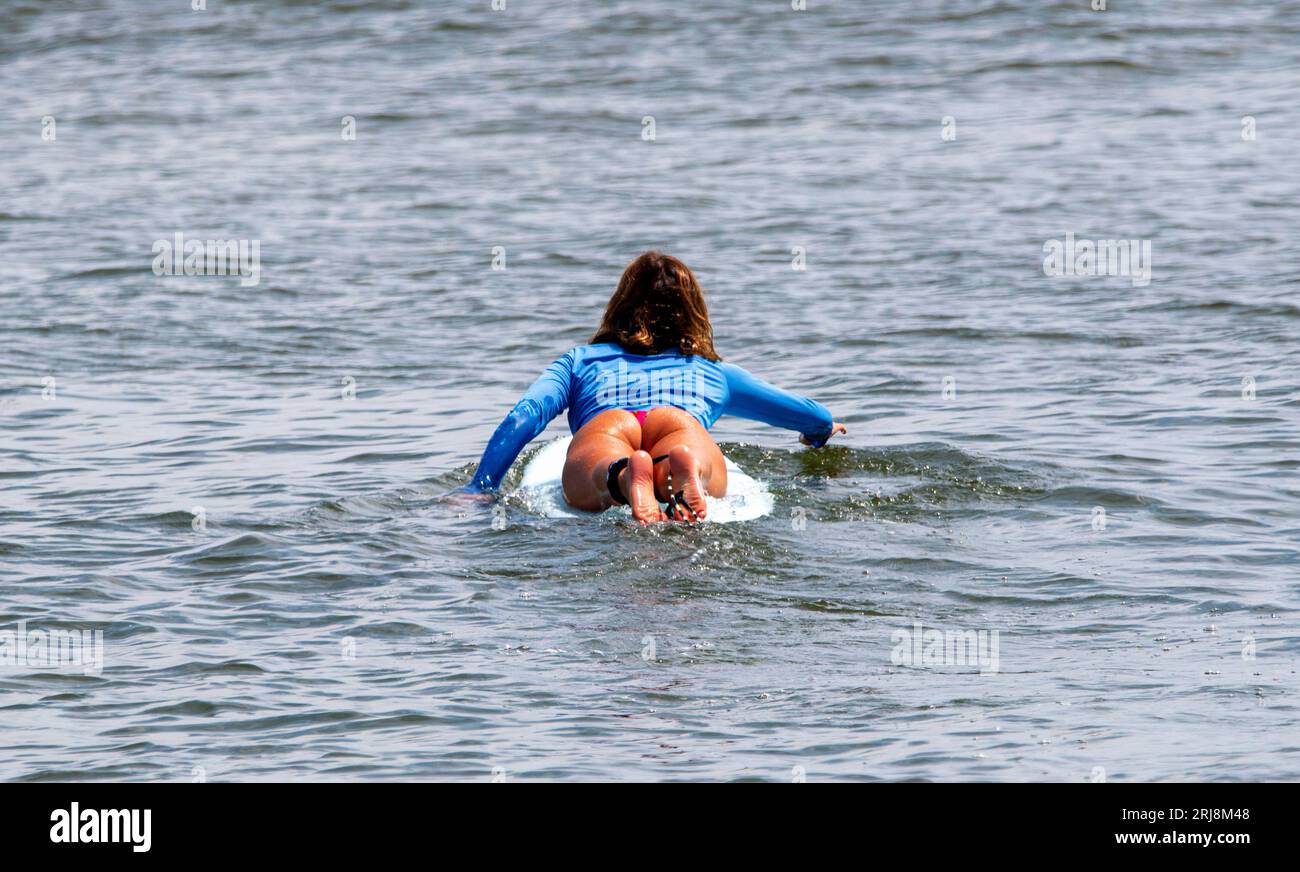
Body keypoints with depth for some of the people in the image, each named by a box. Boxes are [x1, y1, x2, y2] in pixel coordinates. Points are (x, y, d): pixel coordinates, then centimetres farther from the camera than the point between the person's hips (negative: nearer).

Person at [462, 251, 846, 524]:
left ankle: (626, 478, -68)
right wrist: (823, 430, 75)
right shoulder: (712, 370, 44)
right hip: (682, 421, 0)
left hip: (603, 426, 0)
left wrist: (479, 490, 24)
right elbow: (819, 421, 53)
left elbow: (523, 417, 23)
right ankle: (686, 470, -69)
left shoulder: (580, 360, 41)